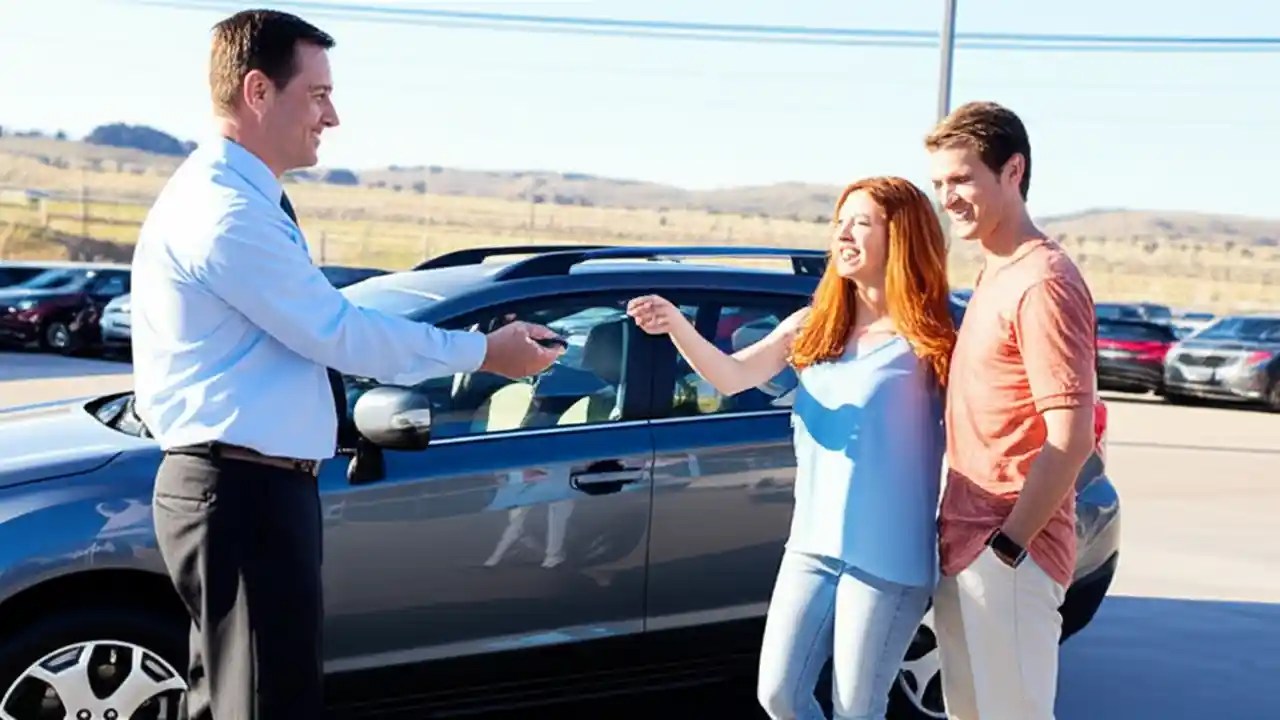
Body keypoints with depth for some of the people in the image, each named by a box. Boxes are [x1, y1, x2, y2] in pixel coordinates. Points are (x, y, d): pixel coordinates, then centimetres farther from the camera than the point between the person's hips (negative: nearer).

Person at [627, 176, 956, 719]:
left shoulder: (927, 339, -7)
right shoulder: (812, 326, 8)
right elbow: (732, 376, -1)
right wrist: (675, 324, -18)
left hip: (888, 557, -5)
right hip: (812, 543, 5)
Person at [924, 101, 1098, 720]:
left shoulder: (1043, 282, -15)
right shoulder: (992, 277, 14)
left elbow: (1070, 440, -20)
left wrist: (1007, 545, -17)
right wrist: (956, 534, 15)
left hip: (1007, 556, -9)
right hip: (963, 546, 9)